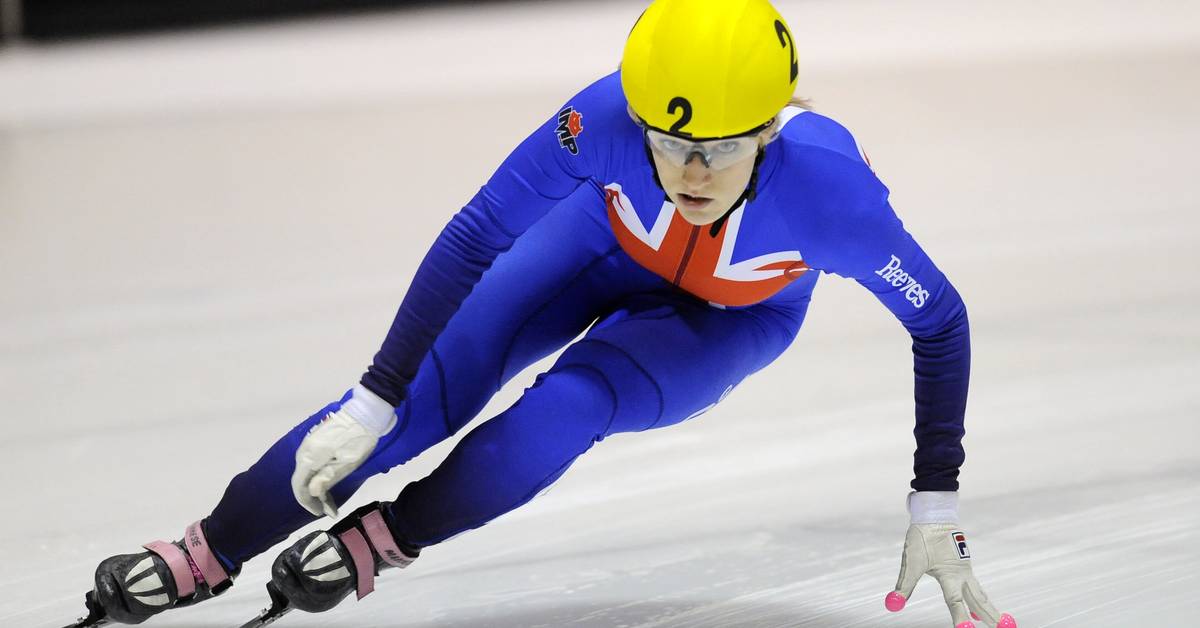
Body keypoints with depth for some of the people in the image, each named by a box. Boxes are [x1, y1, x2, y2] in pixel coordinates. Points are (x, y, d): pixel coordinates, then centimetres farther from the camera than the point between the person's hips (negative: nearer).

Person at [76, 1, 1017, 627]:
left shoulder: (827, 185, -41)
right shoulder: (606, 119, -39)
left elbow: (941, 323, -25)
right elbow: (473, 243, -27)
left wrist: (937, 511, -24)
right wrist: (372, 404, -28)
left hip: (731, 322, -1)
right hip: (607, 245, 1)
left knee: (567, 408, -29)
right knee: (427, 398, -13)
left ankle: (384, 539, -8)